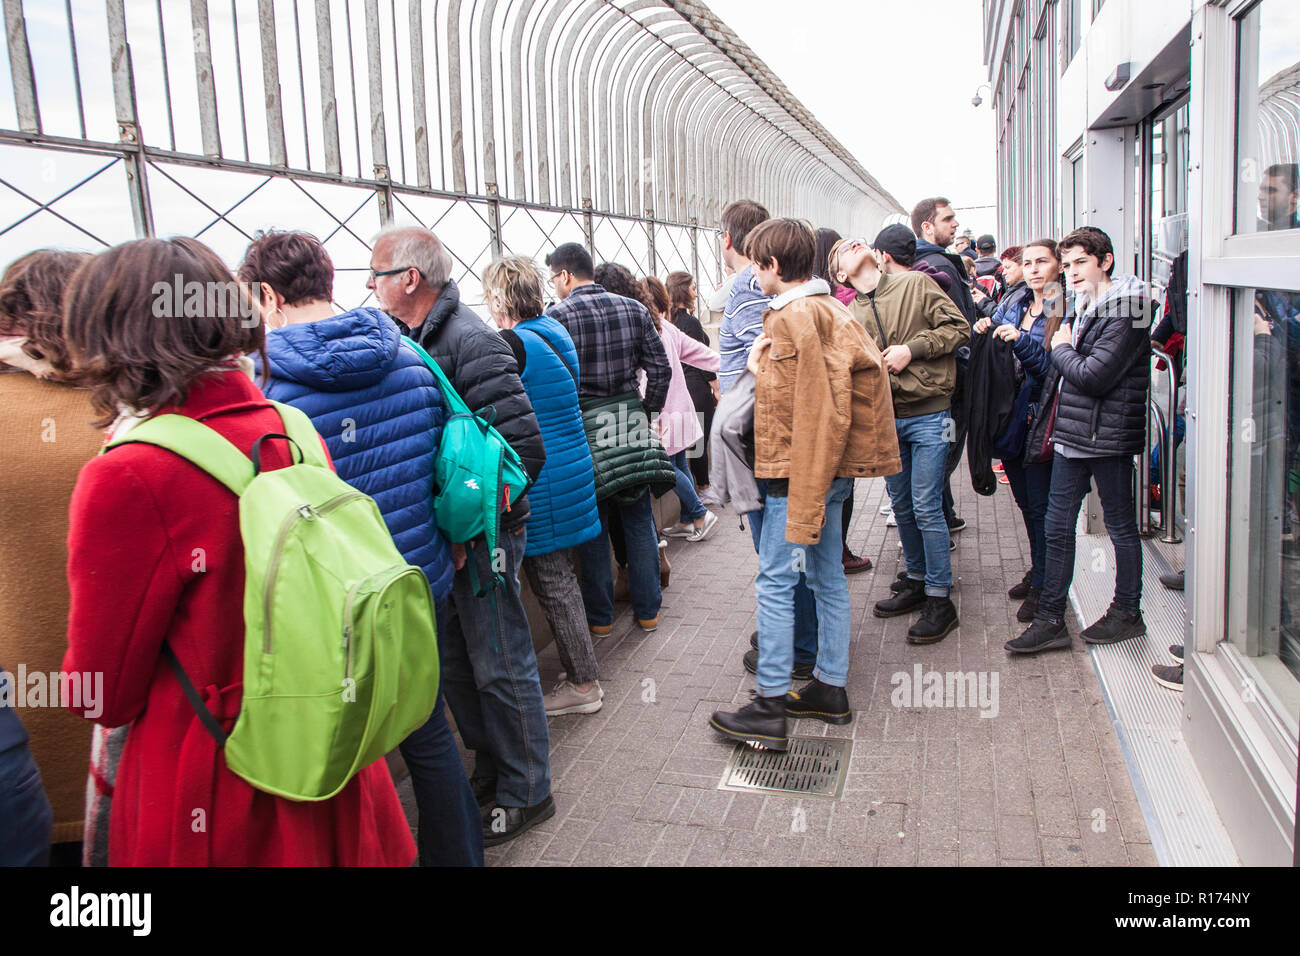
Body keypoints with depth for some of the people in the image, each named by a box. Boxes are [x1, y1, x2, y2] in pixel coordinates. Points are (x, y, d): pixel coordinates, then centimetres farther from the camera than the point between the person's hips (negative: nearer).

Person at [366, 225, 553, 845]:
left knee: (499, 666, 5)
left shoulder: (471, 343, -18)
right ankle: (490, 770, 37)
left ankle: (525, 792, 23)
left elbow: (525, 450, -22)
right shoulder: (411, 339, 7)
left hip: (482, 536, -8)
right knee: (452, 662, 18)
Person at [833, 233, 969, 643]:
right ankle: (916, 581, 30)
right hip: (886, 418, 5)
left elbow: (958, 328, -4)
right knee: (901, 506, 14)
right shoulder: (850, 316, 11)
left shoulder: (916, 285, 0)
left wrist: (912, 349, -14)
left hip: (927, 415, -5)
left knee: (926, 508, -6)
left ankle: (940, 599, 5)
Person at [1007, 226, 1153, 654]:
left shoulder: (1123, 313, -13)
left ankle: (1127, 613, 23)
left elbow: (1094, 377, -21)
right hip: (1071, 434, 9)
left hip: (1107, 437, -9)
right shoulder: (1084, 307, 14)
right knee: (1057, 527, 8)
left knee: (1120, 526, 7)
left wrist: (1061, 349, -6)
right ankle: (1050, 620, 14)